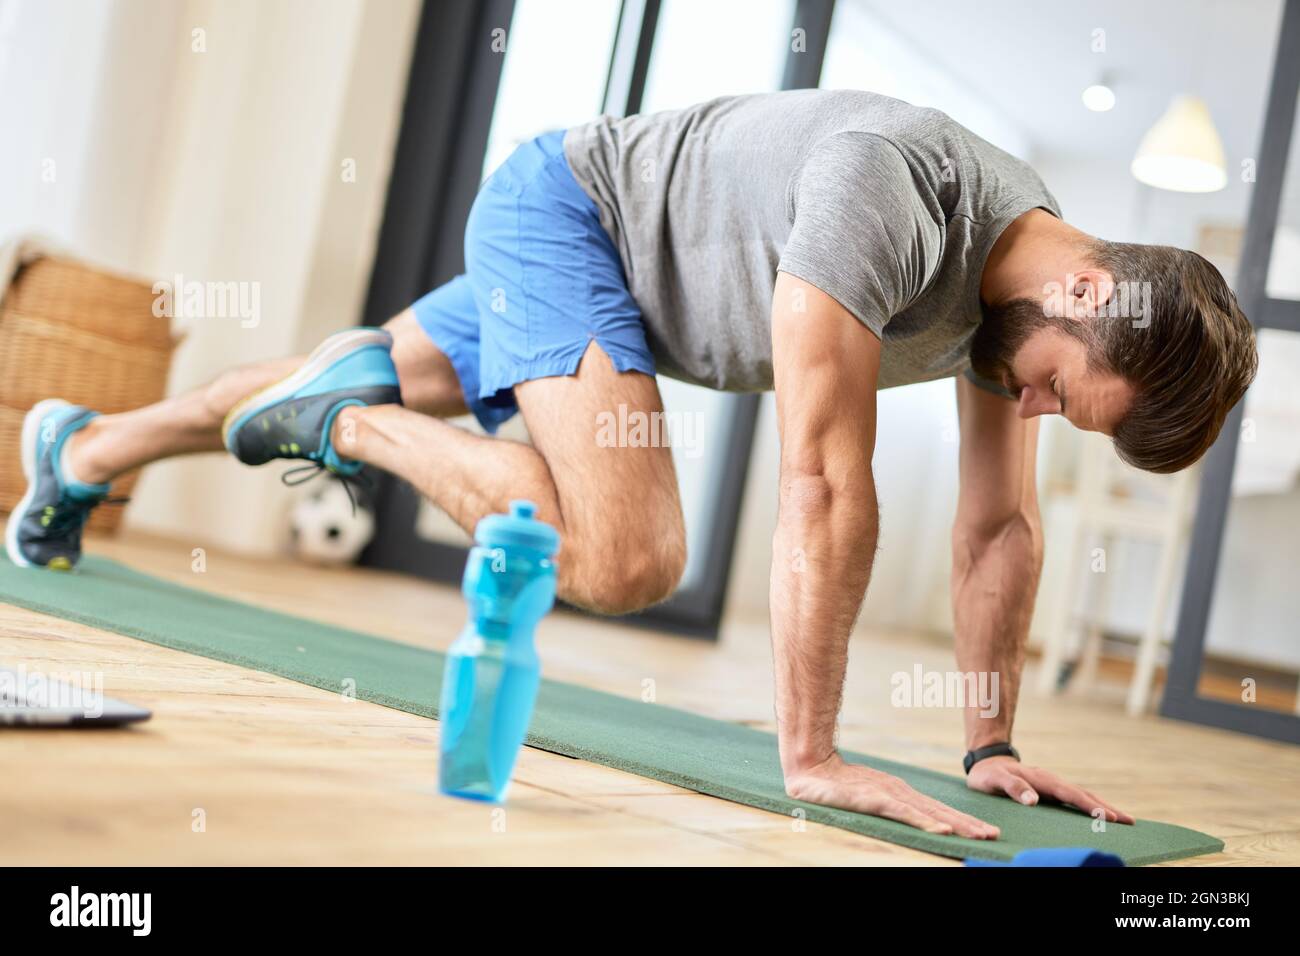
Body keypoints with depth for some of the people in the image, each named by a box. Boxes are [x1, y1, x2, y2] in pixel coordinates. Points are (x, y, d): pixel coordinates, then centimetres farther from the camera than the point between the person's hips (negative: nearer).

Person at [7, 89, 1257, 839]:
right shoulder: (885, 195, -36)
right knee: (624, 558, -26)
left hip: (602, 260, 8)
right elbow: (826, 483, -38)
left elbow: (1000, 526, -3)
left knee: (385, 382, 22)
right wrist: (809, 754, -35)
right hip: (565, 204, -8)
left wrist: (990, 746, -4)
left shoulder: (1025, 288, -11)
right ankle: (347, 421, -2)